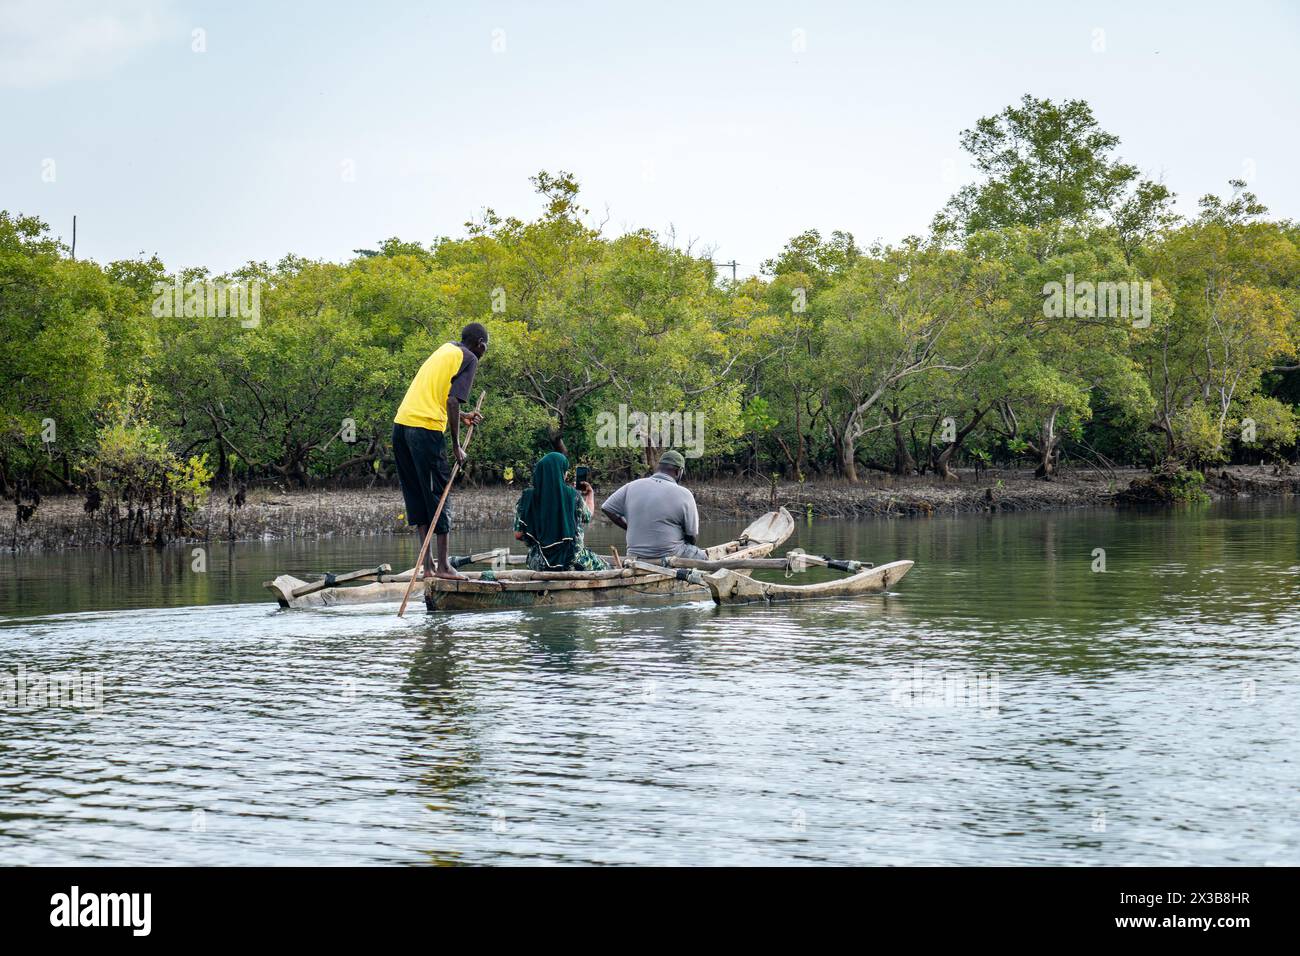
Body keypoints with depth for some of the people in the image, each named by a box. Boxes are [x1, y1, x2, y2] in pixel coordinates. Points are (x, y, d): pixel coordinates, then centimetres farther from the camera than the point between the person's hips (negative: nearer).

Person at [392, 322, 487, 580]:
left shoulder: (444, 350, 23)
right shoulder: (468, 359, 0)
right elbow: (453, 401, -12)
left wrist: (462, 417, 41)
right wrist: (456, 445, -8)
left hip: (401, 423, 8)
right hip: (426, 428, -8)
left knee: (417, 495, 12)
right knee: (439, 494, 0)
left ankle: (427, 562, 12)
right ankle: (443, 565, 1)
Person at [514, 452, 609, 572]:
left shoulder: (527, 497, -6)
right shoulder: (572, 495, -10)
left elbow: (518, 534, -4)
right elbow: (587, 517, 9)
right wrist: (590, 494, 27)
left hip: (540, 564, 3)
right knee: (601, 566, 25)